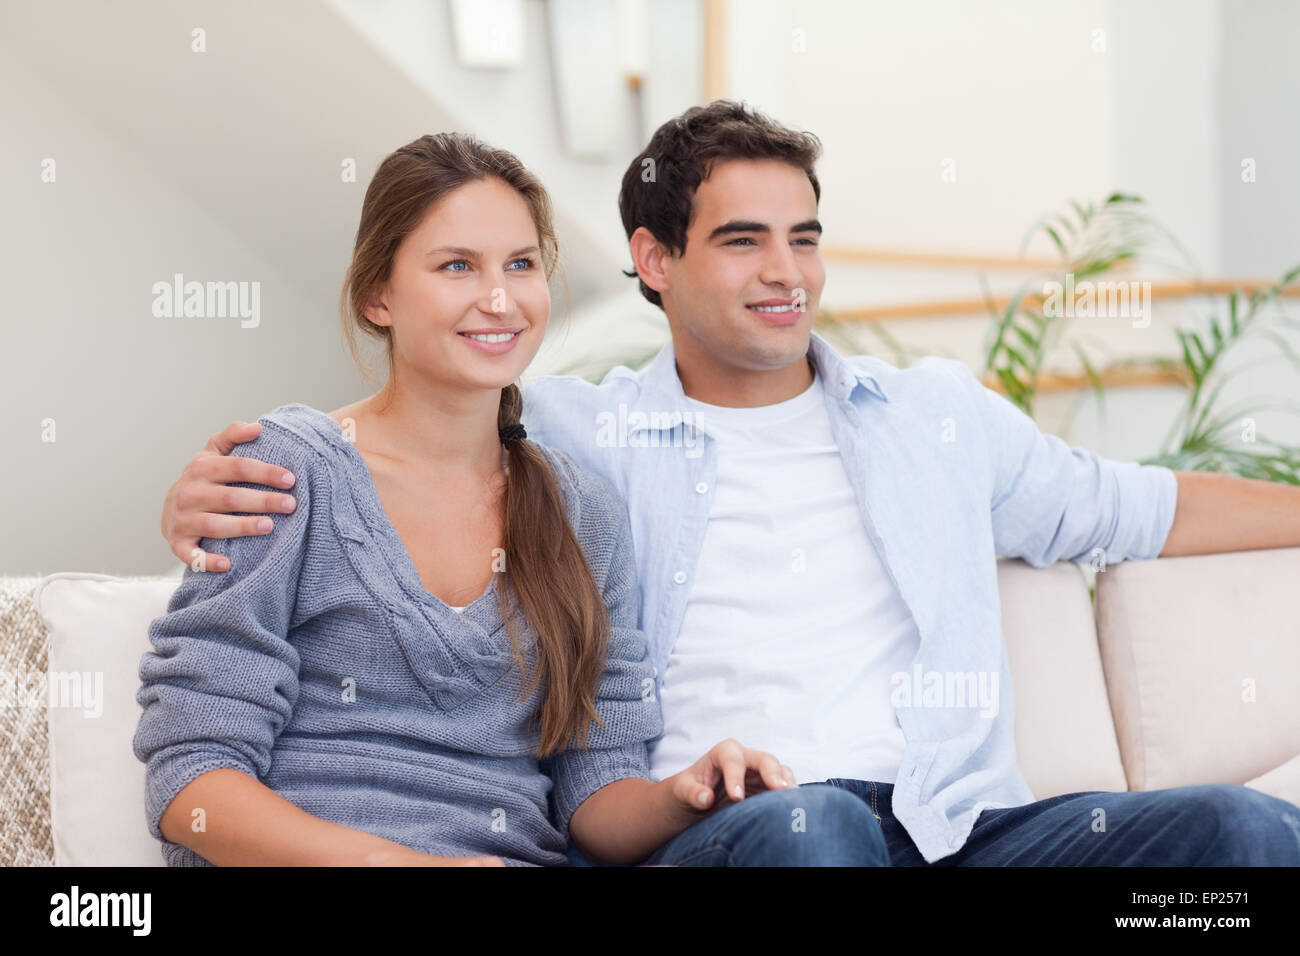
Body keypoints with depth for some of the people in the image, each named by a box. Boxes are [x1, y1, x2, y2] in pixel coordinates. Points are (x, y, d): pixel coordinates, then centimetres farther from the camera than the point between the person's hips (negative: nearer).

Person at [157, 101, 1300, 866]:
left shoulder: (939, 413, 26)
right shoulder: (572, 434, 16)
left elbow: (1132, 507, 36)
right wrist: (206, 500, -6)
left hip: (962, 826, 4)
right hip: (718, 828, -3)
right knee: (807, 827, -42)